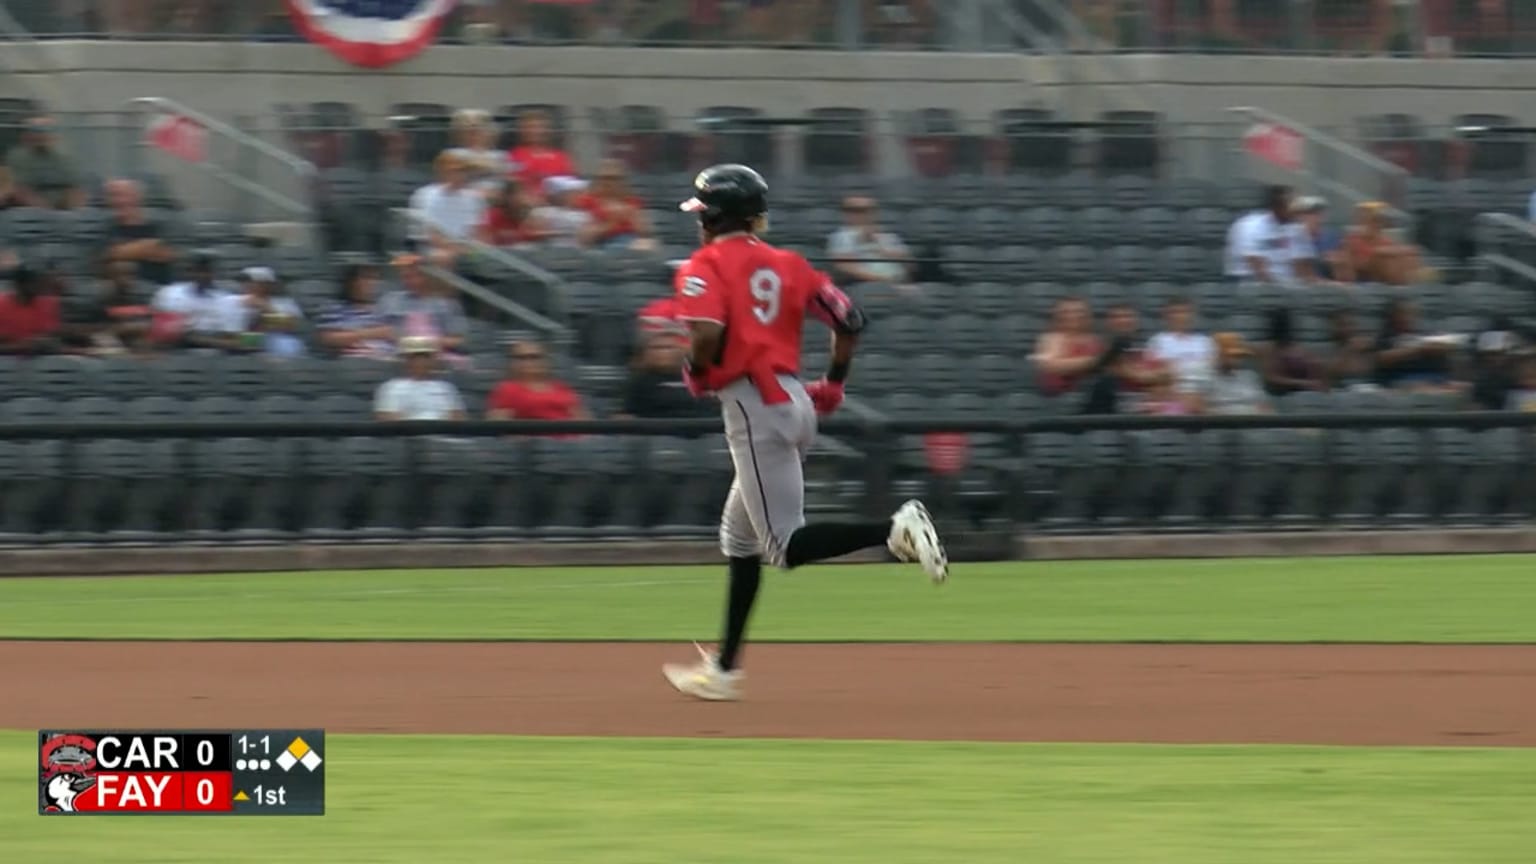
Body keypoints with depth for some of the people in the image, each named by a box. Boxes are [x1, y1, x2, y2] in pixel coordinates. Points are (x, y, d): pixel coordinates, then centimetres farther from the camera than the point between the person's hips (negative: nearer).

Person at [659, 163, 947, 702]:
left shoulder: (704, 268, -5)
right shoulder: (786, 264, 14)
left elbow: (708, 335, -22)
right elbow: (848, 321, 11)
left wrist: (697, 374, -2)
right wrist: (834, 385, 22)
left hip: (751, 405, -8)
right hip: (793, 400, 8)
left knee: (787, 546, -10)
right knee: (740, 537, 19)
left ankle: (895, 531, -30)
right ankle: (725, 669, 22)